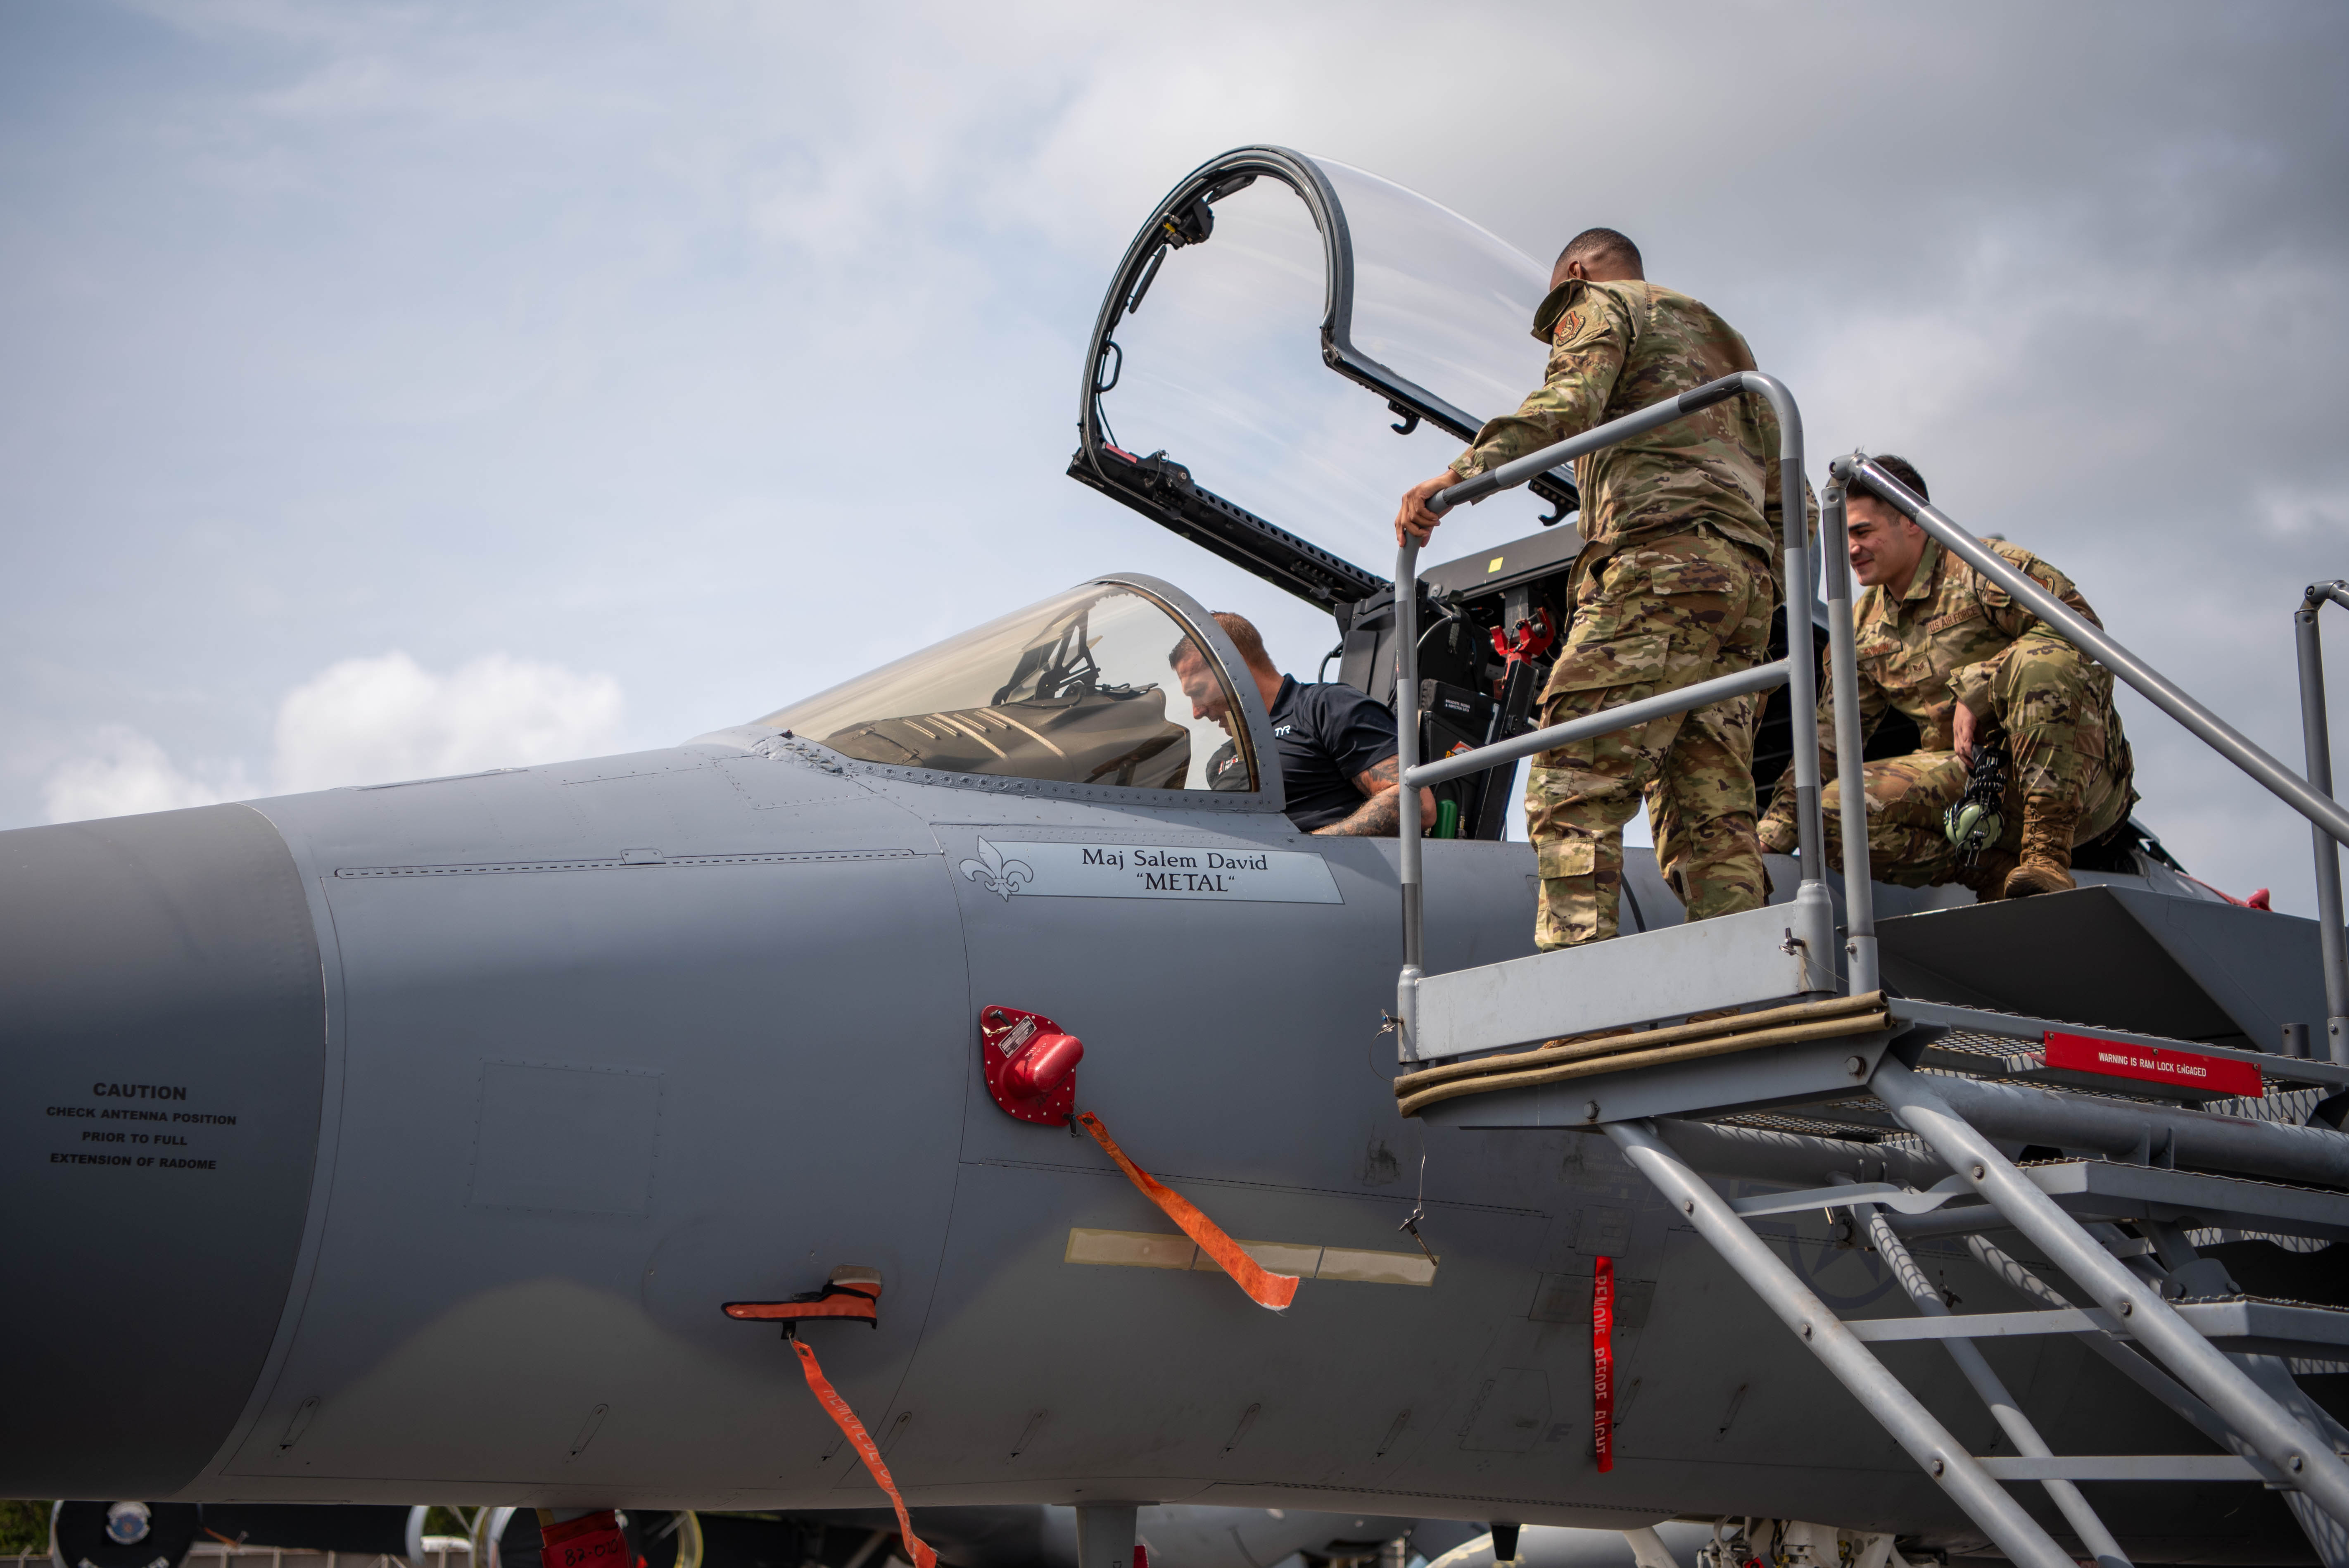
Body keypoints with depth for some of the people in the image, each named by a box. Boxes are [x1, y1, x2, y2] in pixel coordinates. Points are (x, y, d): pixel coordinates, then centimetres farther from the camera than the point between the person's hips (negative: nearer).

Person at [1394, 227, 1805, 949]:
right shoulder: (1723, 339, 38)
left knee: (1573, 784, -16)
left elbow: (1568, 403, -10)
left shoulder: (1600, 304, 14)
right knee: (1710, 813, 0)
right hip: (1746, 573, 8)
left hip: (1659, 562, -8)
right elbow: (1783, 490, 30)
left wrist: (1460, 474, -20)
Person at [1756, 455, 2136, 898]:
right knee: (1834, 812, -19)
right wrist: (1777, 827, 10)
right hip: (1964, 779, 5)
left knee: (2044, 661, -36)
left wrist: (1975, 689, -25)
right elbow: (1829, 737, 18)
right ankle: (2003, 875, -21)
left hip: (2074, 772, -5)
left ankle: (2047, 858, -34)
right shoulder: (1862, 627, 16)